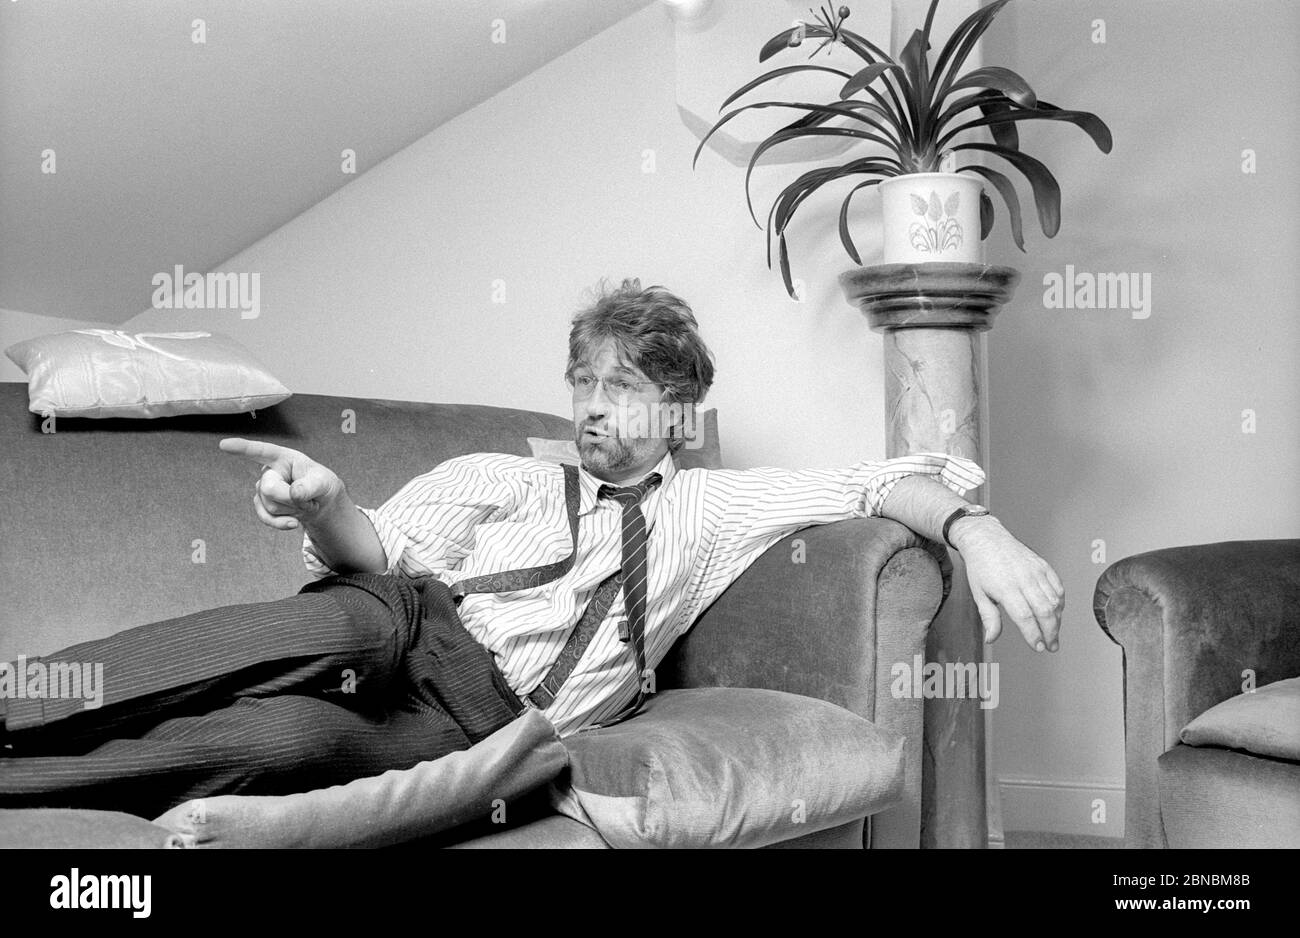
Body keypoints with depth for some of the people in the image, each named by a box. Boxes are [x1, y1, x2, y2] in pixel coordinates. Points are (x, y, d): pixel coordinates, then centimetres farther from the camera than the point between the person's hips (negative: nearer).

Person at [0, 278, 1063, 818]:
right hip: (406, 634, 1)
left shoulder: (714, 506, 18)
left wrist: (971, 525, -12)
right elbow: (376, 555, 2)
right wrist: (324, 505, -22)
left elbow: (885, 478, 10)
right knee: (351, 626, -38)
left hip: (484, 728, 0)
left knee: (295, 738, -34)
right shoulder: (499, 477, 17)